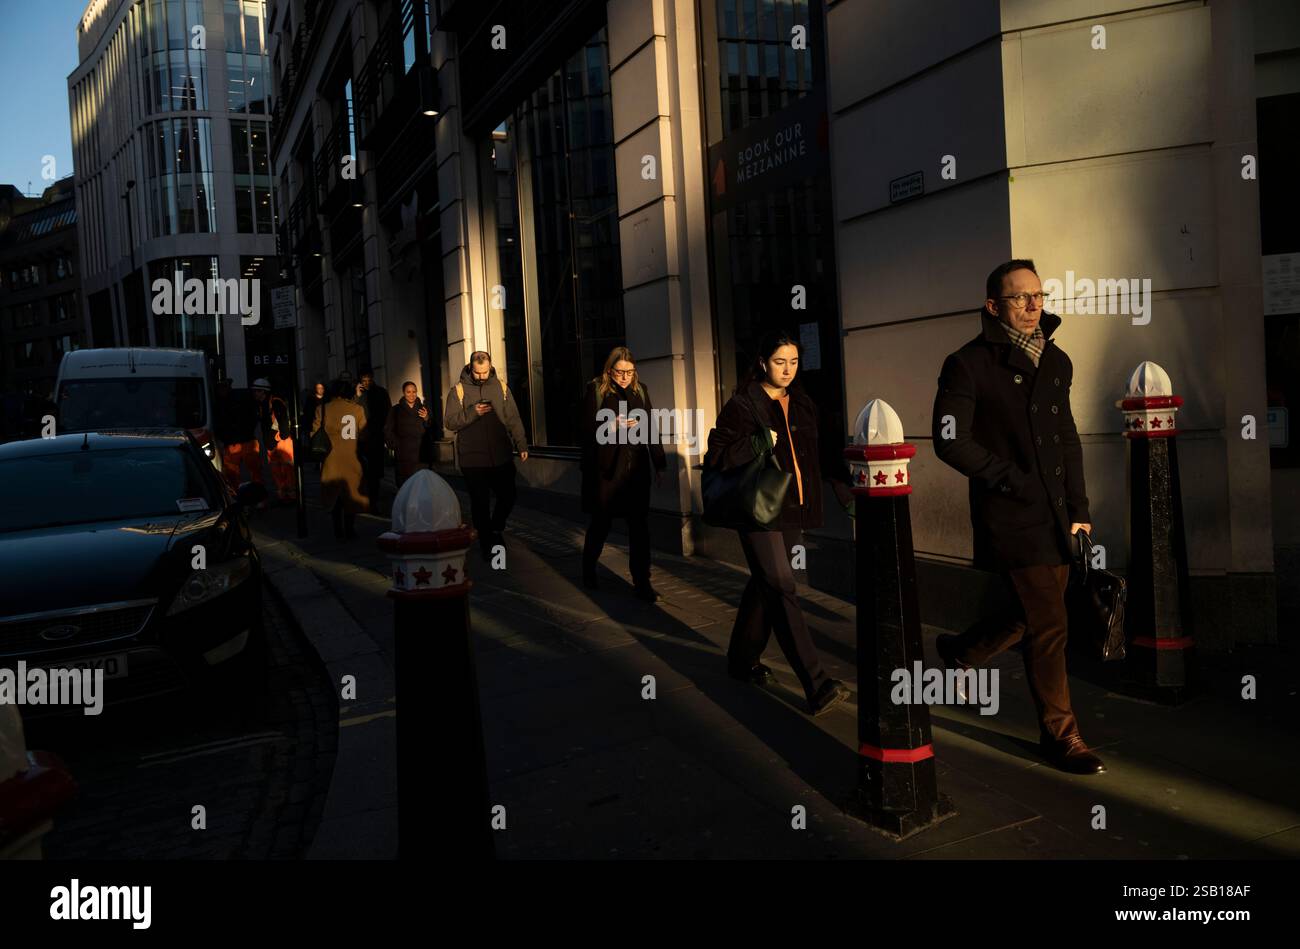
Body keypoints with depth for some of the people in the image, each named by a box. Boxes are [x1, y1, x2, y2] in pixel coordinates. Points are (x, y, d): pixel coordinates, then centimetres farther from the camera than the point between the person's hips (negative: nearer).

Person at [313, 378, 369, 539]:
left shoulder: (324, 409, -3)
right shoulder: (358, 408, -5)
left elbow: (314, 430, -4)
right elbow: (364, 434, -2)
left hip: (332, 459, 1)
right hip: (352, 459, 0)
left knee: (334, 495, 12)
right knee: (351, 493, 10)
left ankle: (339, 530, 12)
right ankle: (349, 530, 9)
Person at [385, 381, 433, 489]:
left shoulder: (423, 409, 13)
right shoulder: (396, 410, 9)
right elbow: (387, 430, 10)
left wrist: (426, 419, -7)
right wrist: (395, 445, 0)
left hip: (422, 455, 1)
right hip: (404, 456, -1)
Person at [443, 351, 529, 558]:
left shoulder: (500, 386, 3)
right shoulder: (458, 390, -3)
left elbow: (513, 419, 2)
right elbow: (449, 422, -6)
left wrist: (521, 444, -5)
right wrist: (472, 412, -20)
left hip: (501, 457, 2)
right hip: (473, 459, -2)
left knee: (508, 496, 8)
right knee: (480, 503, 6)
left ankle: (497, 528, 36)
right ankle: (486, 543, 22)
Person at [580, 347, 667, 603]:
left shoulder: (640, 390, 9)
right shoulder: (596, 390, -3)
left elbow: (650, 428, 11)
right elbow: (588, 429, -6)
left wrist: (659, 464, 10)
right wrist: (613, 426, -22)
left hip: (636, 467, 3)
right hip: (606, 468, -3)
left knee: (640, 524, -1)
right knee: (601, 523, 9)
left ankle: (642, 582, 7)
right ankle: (588, 571, 32)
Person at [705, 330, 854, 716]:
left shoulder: (803, 405, 12)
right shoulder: (742, 405, -7)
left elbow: (823, 451, 19)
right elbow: (716, 456, -10)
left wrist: (846, 490, 13)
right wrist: (757, 444, -22)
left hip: (793, 510, 7)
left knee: (764, 585, 17)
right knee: (781, 589, -13)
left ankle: (743, 659, 34)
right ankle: (817, 685, -16)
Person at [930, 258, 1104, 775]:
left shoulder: (1056, 361, 12)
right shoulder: (969, 364, -9)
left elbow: (1068, 438, 17)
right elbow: (951, 442, -12)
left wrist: (1078, 506, 12)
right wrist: (1014, 480, -15)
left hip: (1054, 513, 7)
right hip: (1009, 515, -7)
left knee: (1031, 612, 15)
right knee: (1048, 626, -3)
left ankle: (961, 650, 41)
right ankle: (1059, 734, 14)